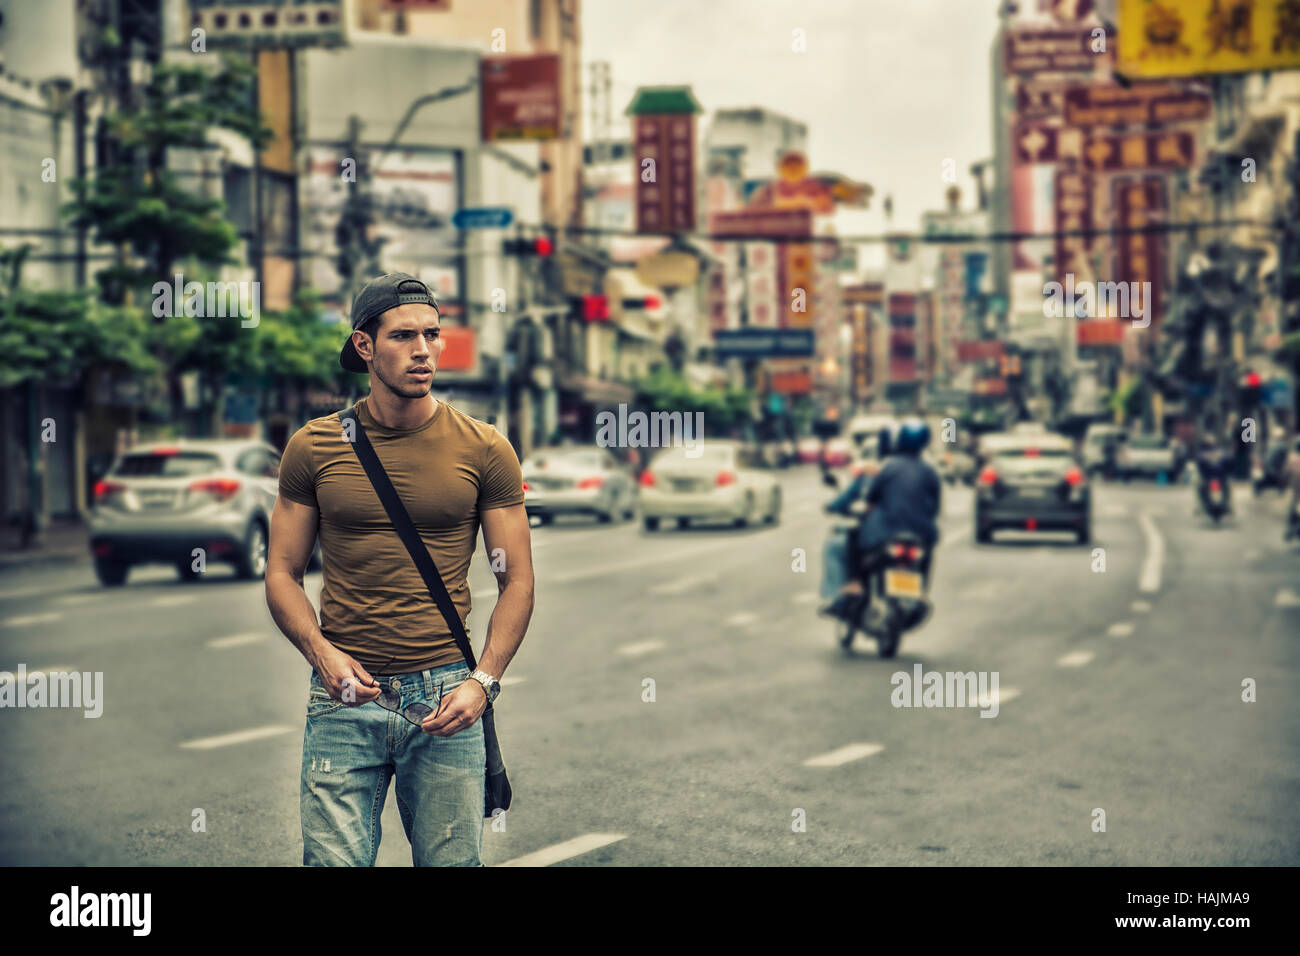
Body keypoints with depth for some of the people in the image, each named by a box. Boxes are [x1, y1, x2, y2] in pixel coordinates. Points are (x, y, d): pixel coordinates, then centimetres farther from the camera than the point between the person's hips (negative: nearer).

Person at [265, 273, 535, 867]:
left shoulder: (483, 449, 2)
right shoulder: (314, 447, 4)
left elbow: (517, 580, 5)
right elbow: (282, 574, 8)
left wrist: (483, 682, -7)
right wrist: (322, 653, -9)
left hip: (445, 699, 0)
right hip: (345, 701, 0)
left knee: (452, 862, 6)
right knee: (334, 861, -1)